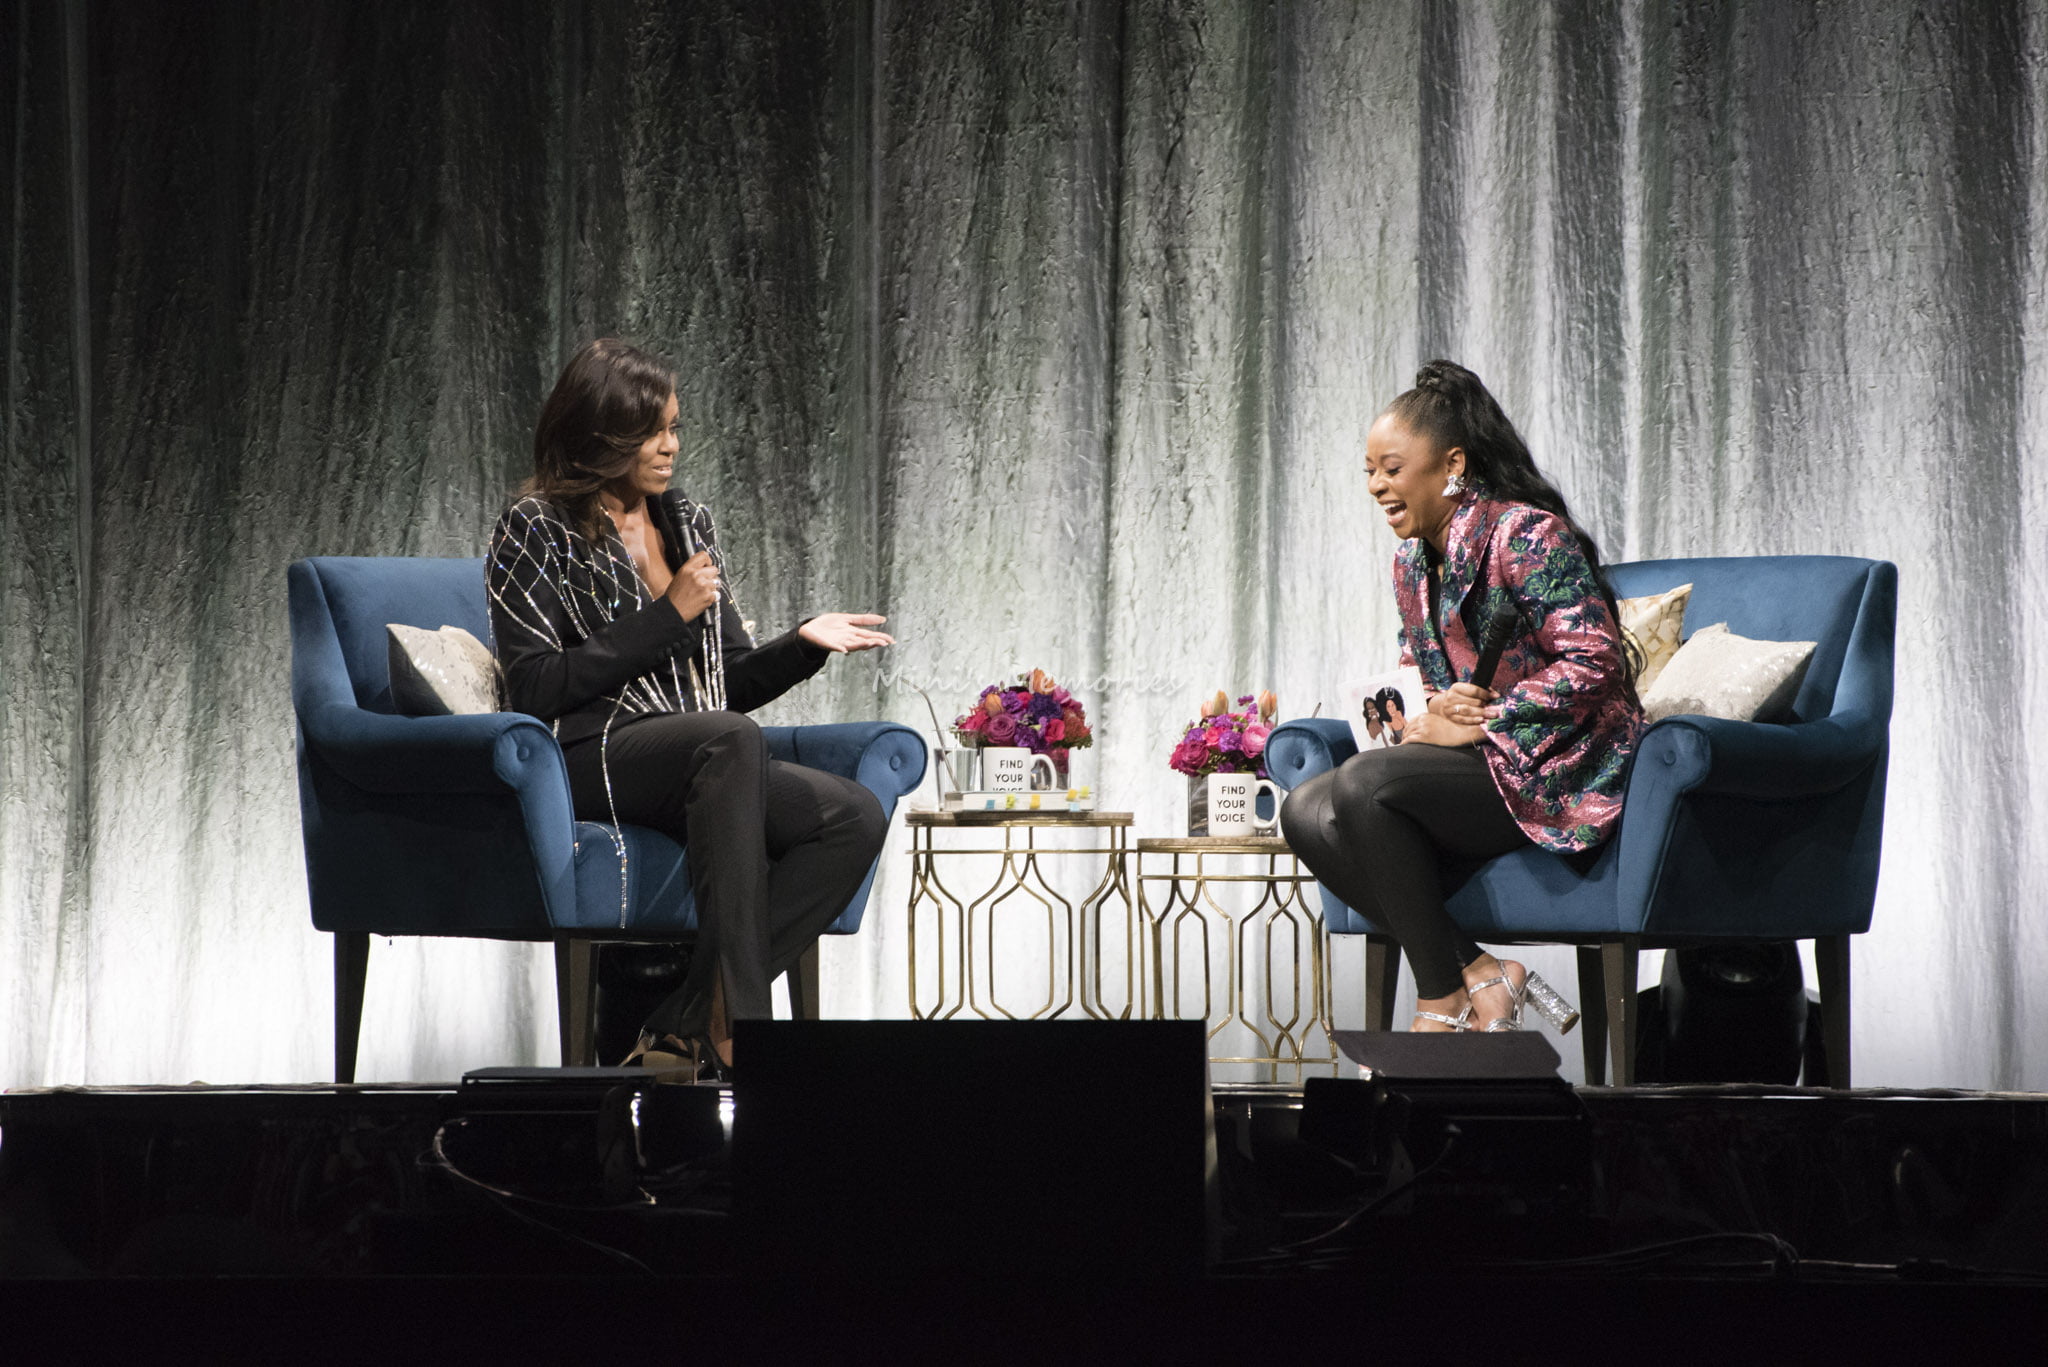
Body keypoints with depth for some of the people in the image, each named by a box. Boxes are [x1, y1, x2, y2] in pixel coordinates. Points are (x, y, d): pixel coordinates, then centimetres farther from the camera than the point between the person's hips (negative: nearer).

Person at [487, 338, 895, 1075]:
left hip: (699, 761, 7)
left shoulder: (689, 523, 20)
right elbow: (538, 691, -10)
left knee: (856, 815, -21)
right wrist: (670, 616, -10)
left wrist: (802, 643, 0)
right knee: (729, 738, -38)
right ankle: (739, 1027, -42)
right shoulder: (536, 530, 1)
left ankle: (688, 1022, -24)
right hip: (589, 759, -6)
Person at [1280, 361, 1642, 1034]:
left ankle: (1443, 1003, -19)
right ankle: (1478, 974, -17)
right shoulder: (1411, 562, 13)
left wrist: (1476, 726, -19)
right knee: (1306, 813, -13)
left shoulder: (1527, 535, -13)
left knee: (1364, 781, -28)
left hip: (1556, 775, -9)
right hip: (1476, 775, 9)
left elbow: (1593, 661, -19)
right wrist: (1432, 713, -5)